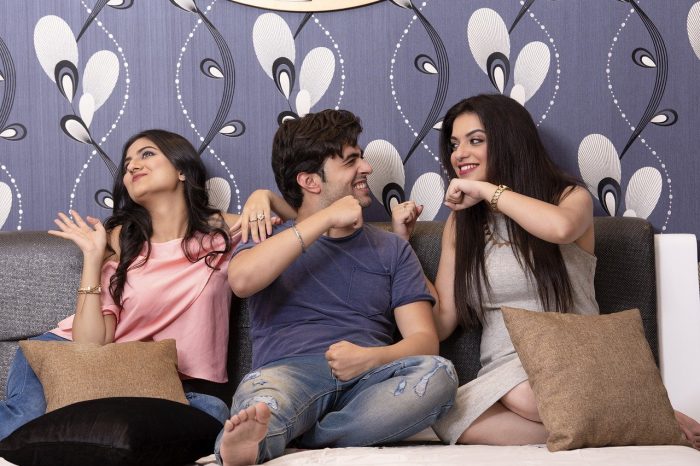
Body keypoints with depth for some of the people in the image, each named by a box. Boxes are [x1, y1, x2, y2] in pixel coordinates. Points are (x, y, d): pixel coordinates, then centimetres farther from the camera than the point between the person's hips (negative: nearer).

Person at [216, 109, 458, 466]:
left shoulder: (392, 249, 23)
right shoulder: (268, 239, 19)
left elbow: (424, 339, 11)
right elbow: (241, 280, -6)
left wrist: (372, 357, -13)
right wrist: (326, 219, -5)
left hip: (370, 382, 2)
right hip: (289, 373, -2)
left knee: (437, 373, -31)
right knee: (262, 387, -37)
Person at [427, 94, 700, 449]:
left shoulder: (571, 196, 4)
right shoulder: (460, 223, 13)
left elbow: (560, 227, -25)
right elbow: (442, 322, 9)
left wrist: (486, 189, -11)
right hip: (501, 373, 3)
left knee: (526, 395, -39)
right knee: (451, 420, -33)